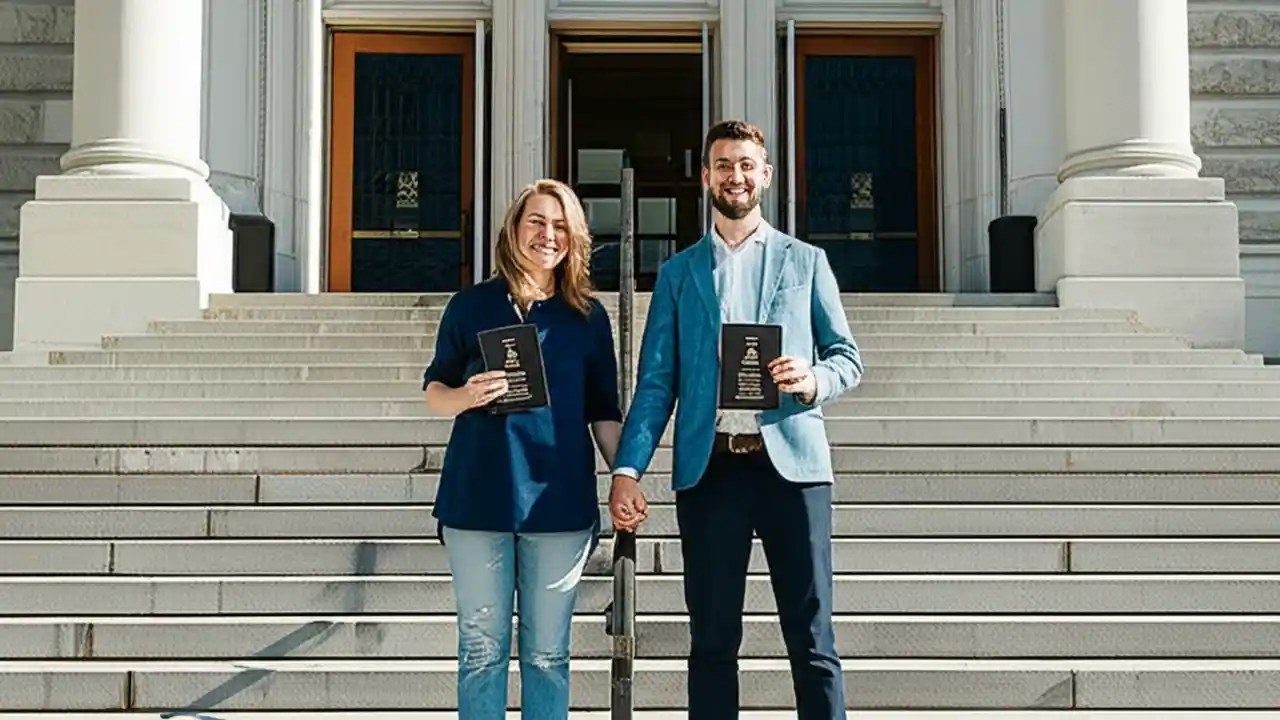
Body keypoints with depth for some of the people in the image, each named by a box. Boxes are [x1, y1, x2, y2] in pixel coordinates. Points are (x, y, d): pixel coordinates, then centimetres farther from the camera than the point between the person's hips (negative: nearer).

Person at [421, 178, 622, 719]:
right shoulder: (470, 305, 5)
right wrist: (465, 396, -14)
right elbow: (433, 391, 8)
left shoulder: (588, 316, 8)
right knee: (481, 650, 5)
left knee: (547, 654, 8)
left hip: (559, 503, 1)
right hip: (478, 498, -1)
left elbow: (604, 412, 11)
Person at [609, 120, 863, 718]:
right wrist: (627, 471, -5)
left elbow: (848, 357, 12)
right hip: (709, 467, 1)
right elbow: (655, 382, 8)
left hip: (791, 461, -1)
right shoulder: (678, 272, 14)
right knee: (712, 640, 5)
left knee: (812, 638, -1)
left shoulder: (806, 262, 13)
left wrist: (814, 379, -12)